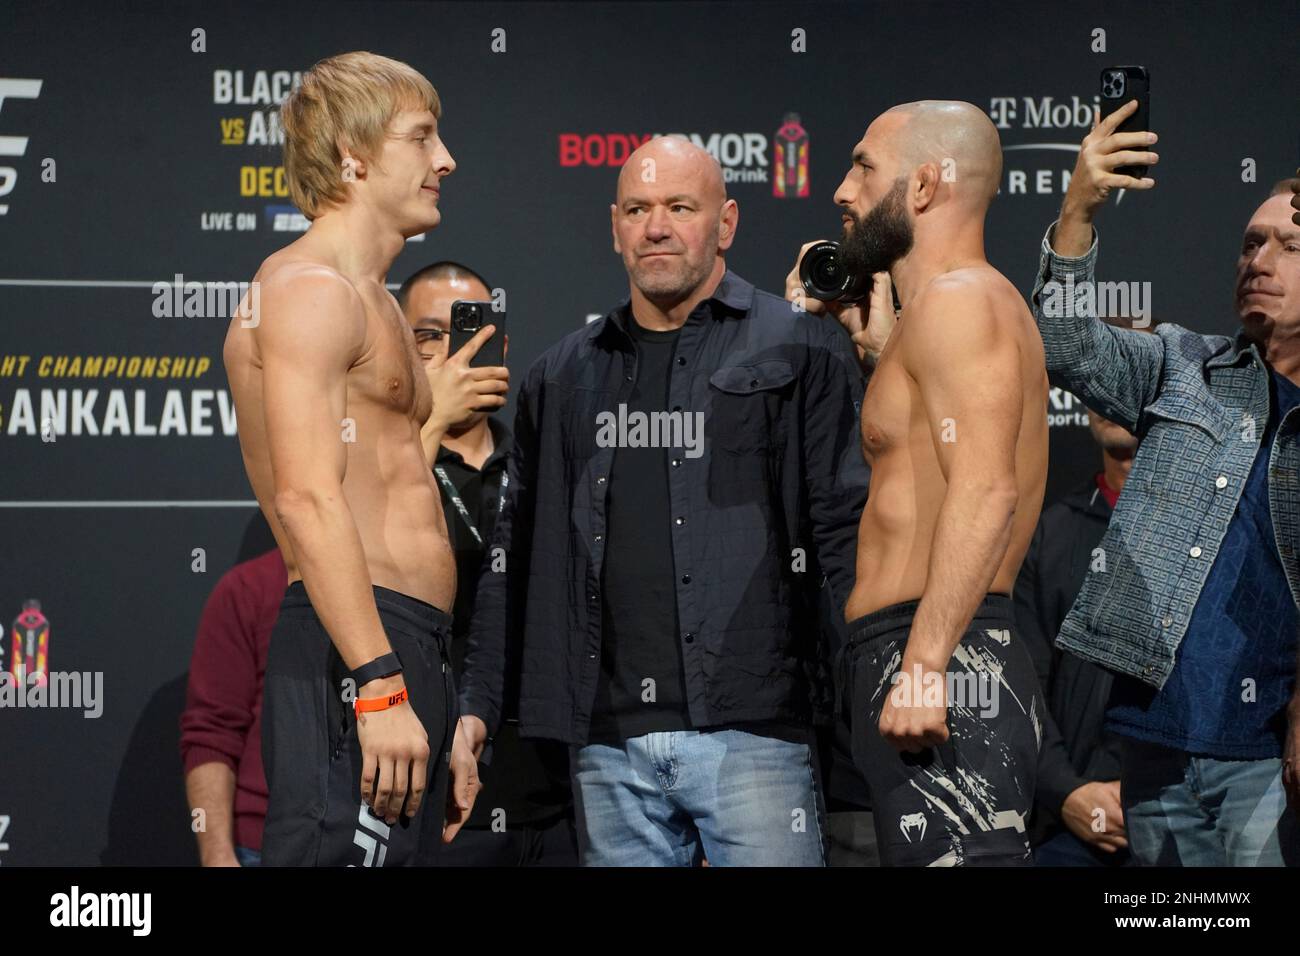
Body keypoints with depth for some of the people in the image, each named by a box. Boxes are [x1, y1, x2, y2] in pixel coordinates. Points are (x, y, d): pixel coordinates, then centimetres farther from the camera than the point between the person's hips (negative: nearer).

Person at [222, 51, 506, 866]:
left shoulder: (372, 303, 25)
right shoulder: (309, 288, -7)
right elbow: (308, 501, -19)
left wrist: (443, 721, 25)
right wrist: (381, 689, -25)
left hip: (402, 655, 10)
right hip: (353, 650, -10)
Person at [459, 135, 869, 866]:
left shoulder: (802, 353, 3)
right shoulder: (565, 376, 16)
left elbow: (850, 530, -2)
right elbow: (517, 552, 19)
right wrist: (476, 704, 10)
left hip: (751, 729, -4)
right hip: (610, 744, 4)